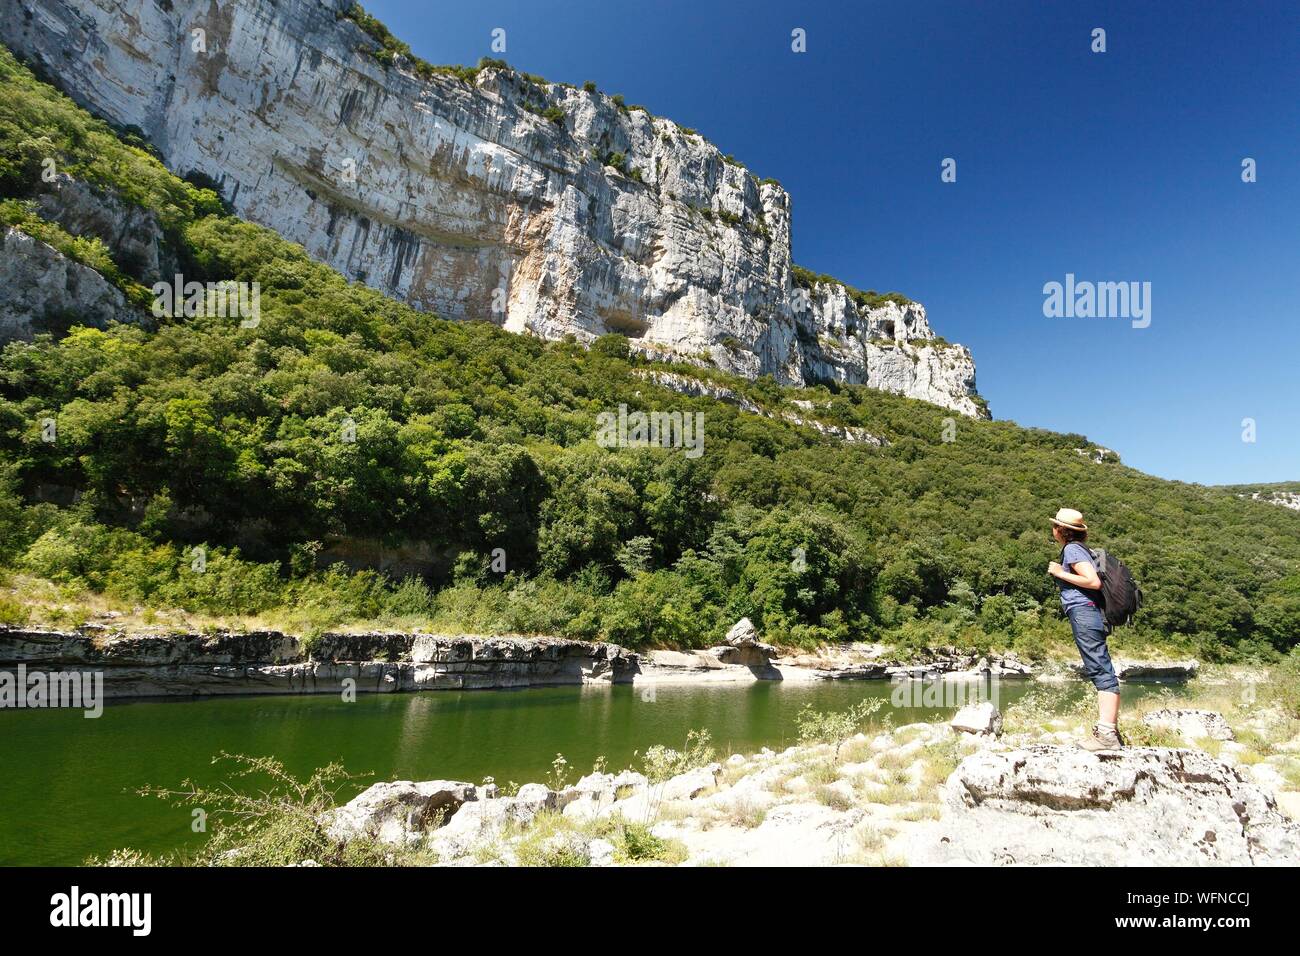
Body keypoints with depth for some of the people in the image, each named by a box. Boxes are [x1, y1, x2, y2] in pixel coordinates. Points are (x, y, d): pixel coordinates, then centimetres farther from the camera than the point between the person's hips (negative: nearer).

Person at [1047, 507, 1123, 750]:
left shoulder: (1072, 549, -7)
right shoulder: (1078, 549, 22)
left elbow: (1094, 581, -17)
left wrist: (1060, 573, -11)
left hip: (1083, 612, -11)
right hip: (1090, 613, 11)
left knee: (1100, 670, -14)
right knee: (1101, 671, 9)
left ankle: (1106, 734, -17)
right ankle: (1110, 730, 13)